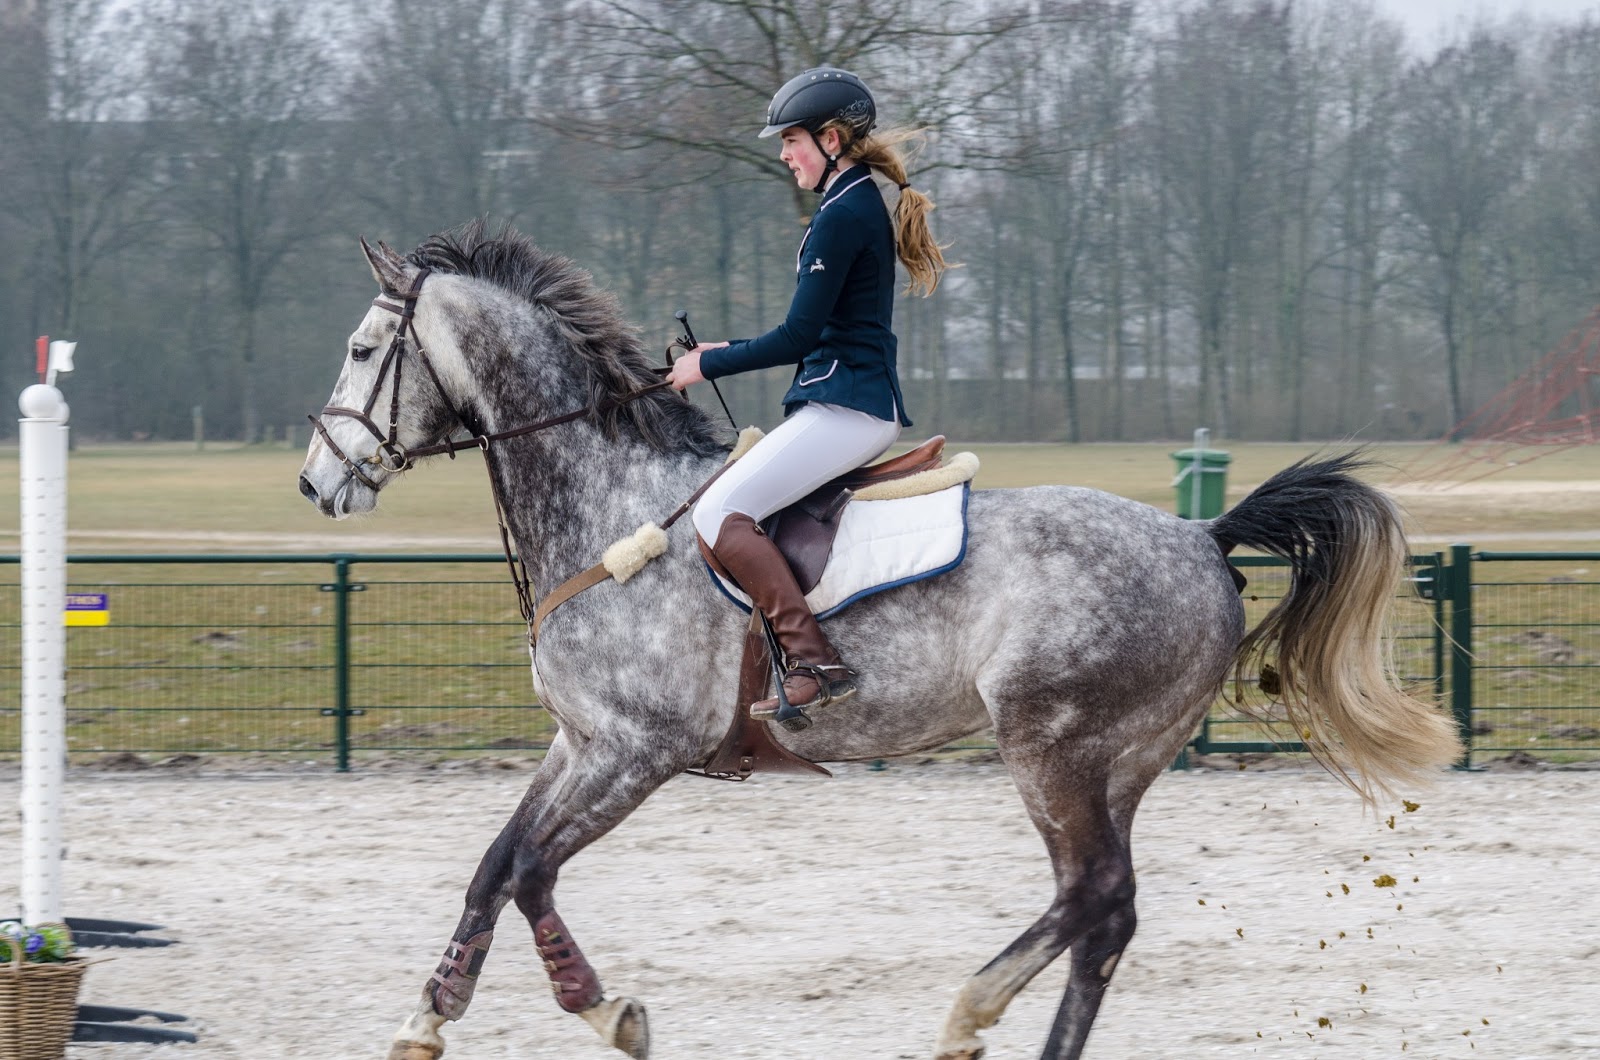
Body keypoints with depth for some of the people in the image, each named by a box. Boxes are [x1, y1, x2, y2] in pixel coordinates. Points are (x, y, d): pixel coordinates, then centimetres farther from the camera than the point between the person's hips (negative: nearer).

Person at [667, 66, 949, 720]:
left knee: (719, 514, -21)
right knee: (725, 511, 18)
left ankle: (815, 665, -27)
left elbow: (800, 335, -16)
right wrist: (729, 352, 18)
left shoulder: (843, 216, -14)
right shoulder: (860, 205, 18)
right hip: (855, 404, 11)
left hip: (845, 411, -11)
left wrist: (710, 365, -4)